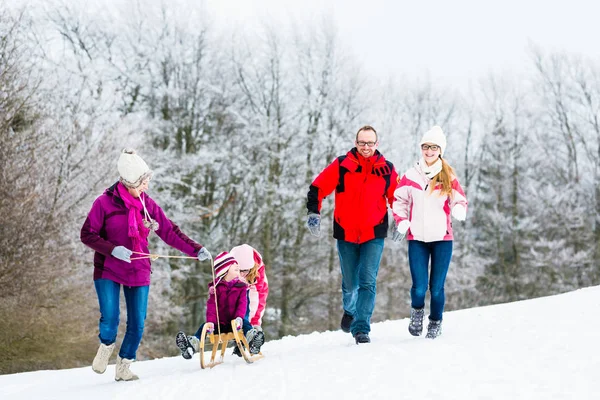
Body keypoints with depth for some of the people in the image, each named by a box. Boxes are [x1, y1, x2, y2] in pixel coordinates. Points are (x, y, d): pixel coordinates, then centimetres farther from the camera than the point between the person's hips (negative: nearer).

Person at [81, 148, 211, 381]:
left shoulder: (147, 205, 3)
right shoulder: (105, 203, -8)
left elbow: (169, 232, 8)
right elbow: (87, 235, -7)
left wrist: (195, 250, 1)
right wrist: (113, 249, -20)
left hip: (139, 272, 3)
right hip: (108, 271, -3)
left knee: (137, 325, -2)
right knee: (109, 319, -14)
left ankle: (124, 368, 18)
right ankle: (106, 346, 21)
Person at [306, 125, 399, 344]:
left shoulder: (387, 170, -1)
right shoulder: (341, 166, -5)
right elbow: (318, 188, -1)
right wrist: (313, 212, -11)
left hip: (374, 235, 0)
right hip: (345, 234, 1)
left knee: (368, 282, -12)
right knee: (350, 283, 12)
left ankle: (361, 328, -10)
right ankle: (350, 311, 42)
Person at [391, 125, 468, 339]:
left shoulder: (448, 177, 3)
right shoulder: (411, 176, 4)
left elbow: (459, 201, 5)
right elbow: (399, 201, 13)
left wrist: (459, 210, -18)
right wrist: (402, 223, -2)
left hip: (442, 238, 0)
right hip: (417, 239, 0)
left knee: (437, 287, 1)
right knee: (419, 287, -8)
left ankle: (435, 322, 25)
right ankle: (417, 313, 24)